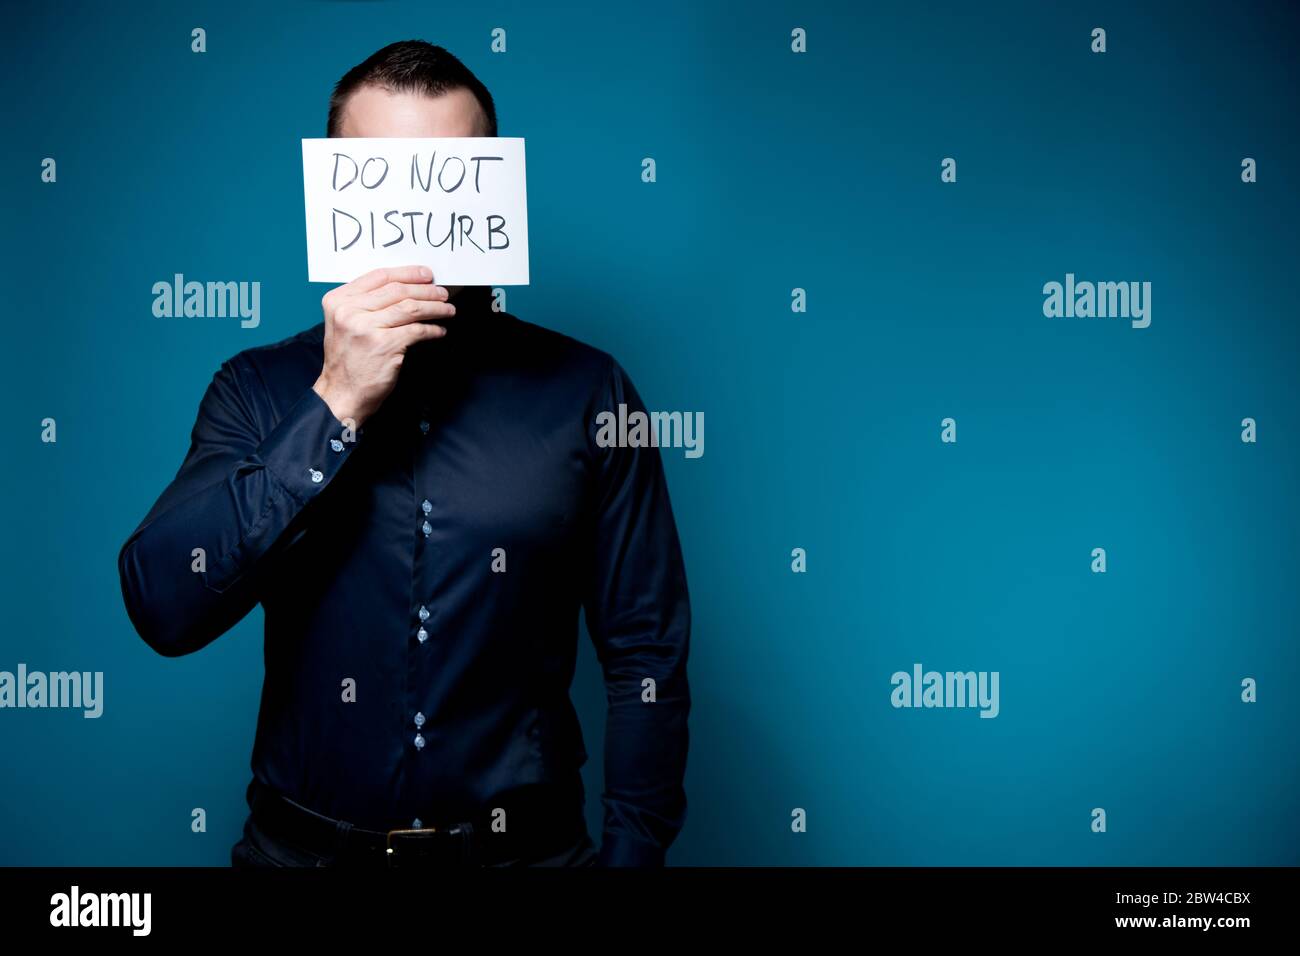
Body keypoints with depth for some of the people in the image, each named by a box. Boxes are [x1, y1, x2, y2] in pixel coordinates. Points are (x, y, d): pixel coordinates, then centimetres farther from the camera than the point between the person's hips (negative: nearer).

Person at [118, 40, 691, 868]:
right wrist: (335, 407, -21)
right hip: (302, 846, 1)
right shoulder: (260, 389, -4)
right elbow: (164, 608, -17)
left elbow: (647, 657, -5)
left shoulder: (583, 392, -7)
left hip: (527, 847, -1)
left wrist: (631, 852, -9)